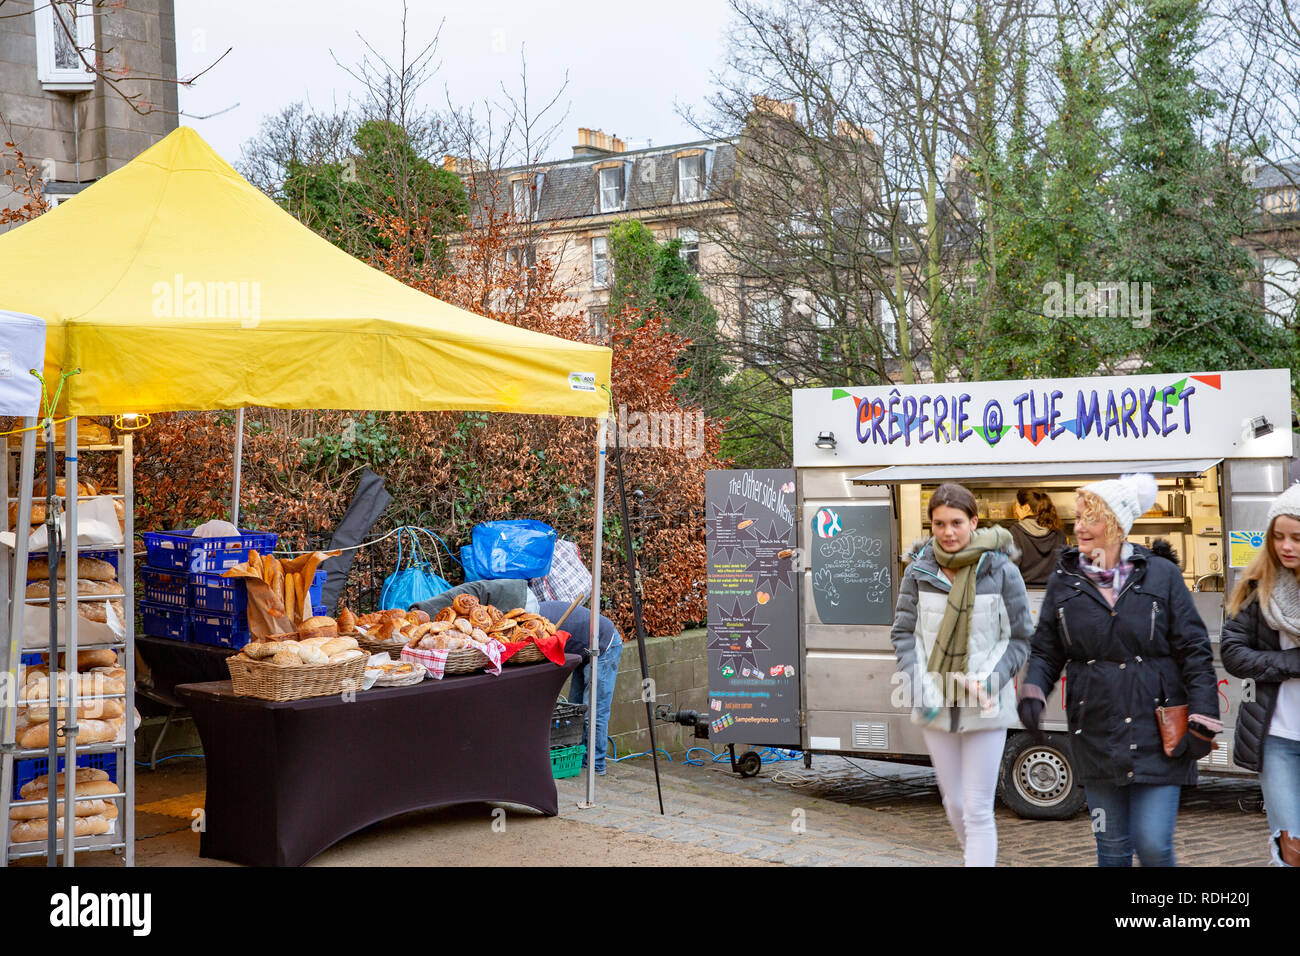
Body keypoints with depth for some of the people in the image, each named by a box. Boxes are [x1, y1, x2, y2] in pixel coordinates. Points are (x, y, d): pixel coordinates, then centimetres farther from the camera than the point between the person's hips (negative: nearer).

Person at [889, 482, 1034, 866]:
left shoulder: (1001, 571, -9)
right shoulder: (919, 571, -2)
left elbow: (1020, 638, -2)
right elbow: (903, 633, 4)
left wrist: (988, 683, -15)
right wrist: (919, 690, -8)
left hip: (985, 708, -3)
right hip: (936, 705, 3)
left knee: (978, 810, -3)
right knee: (954, 803, 16)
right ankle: (976, 857, 40)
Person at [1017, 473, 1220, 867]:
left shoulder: (1161, 575, -1)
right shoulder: (1064, 580, 4)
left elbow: (1194, 652, -1)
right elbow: (1045, 650, 8)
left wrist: (1202, 721, -7)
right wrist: (1032, 691, -12)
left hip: (1157, 733, -2)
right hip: (1096, 737, 2)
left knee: (1153, 845, -5)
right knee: (1112, 848, 10)